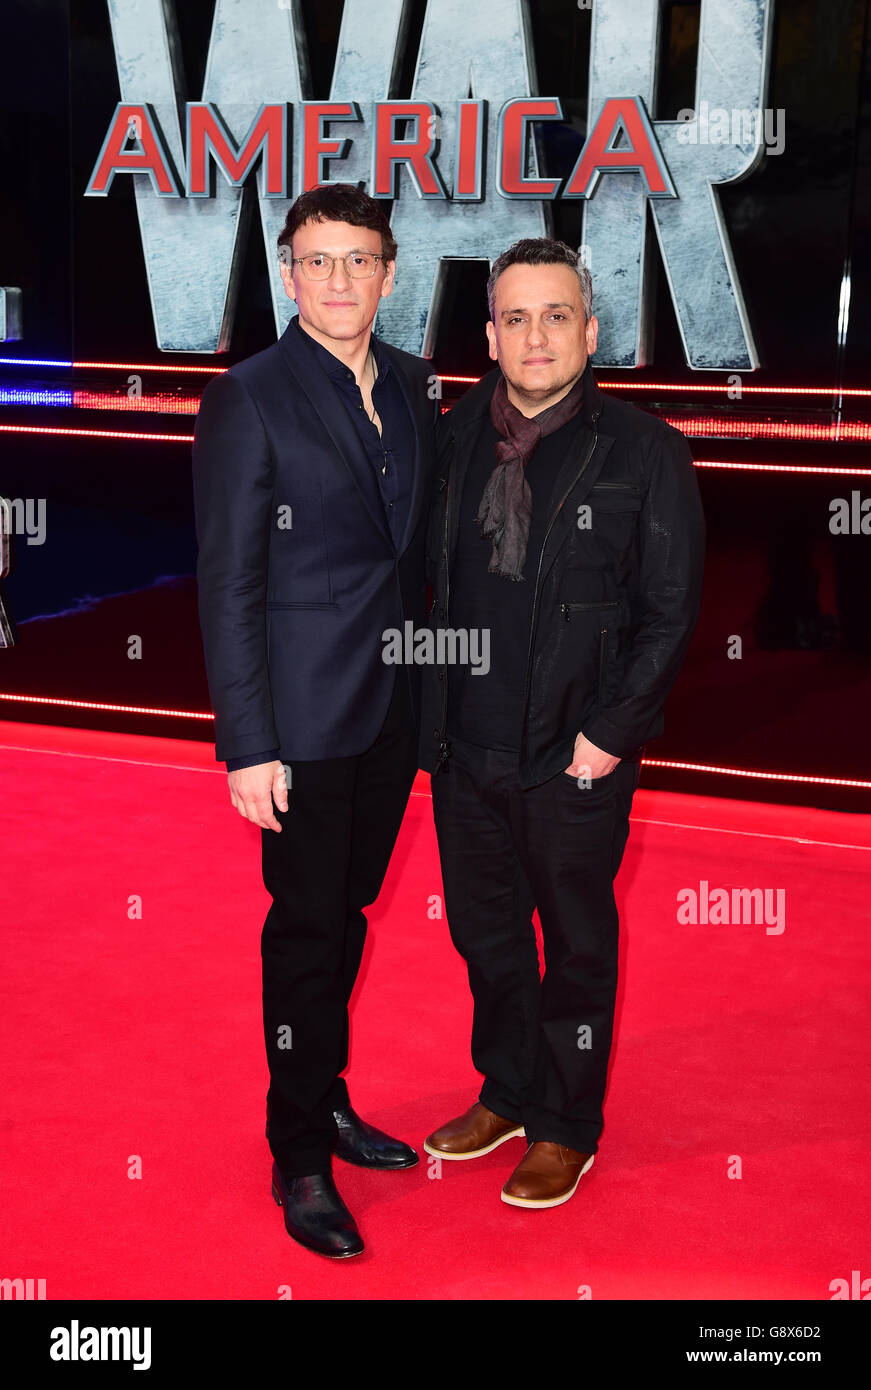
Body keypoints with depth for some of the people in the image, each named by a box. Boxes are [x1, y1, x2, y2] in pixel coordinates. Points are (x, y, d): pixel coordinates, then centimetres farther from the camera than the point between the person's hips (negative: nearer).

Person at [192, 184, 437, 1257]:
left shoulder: (413, 387, 8)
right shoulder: (249, 400, -11)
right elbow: (228, 588, -12)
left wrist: (432, 683, 9)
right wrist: (247, 747, -15)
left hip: (396, 711, 6)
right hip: (307, 717, -6)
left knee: (349, 913, 17)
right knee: (307, 928, 3)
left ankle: (326, 1100, 34)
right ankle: (300, 1159, 19)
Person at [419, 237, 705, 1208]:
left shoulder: (643, 451, -9)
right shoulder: (453, 438, 3)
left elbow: (670, 611, -8)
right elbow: (426, 578, 10)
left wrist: (611, 733, -13)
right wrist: (430, 716, 4)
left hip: (575, 761, -4)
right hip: (466, 749, 5)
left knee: (576, 945, 11)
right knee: (483, 932, 19)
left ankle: (567, 1127, 30)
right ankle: (507, 1094, 40)